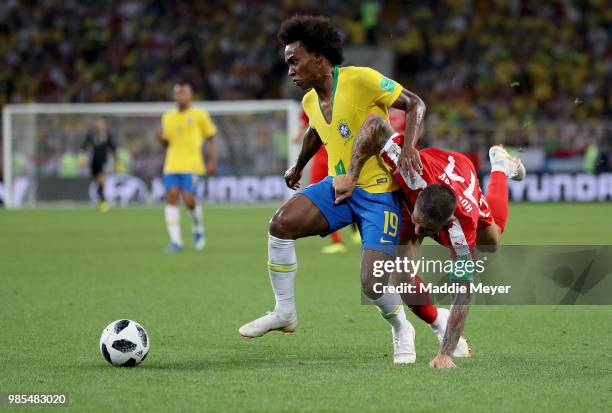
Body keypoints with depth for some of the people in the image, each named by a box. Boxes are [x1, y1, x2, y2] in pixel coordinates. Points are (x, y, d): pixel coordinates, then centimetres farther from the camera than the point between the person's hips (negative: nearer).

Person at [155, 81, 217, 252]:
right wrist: (160, 137, 1)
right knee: (171, 197, -9)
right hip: (172, 164, 4)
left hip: (191, 164, -4)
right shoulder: (168, 117, 15)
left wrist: (212, 161, -3)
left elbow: (211, 139, 7)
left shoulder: (200, 115, 4)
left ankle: (198, 230, 14)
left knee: (188, 199, -15)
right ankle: (176, 241, -9)